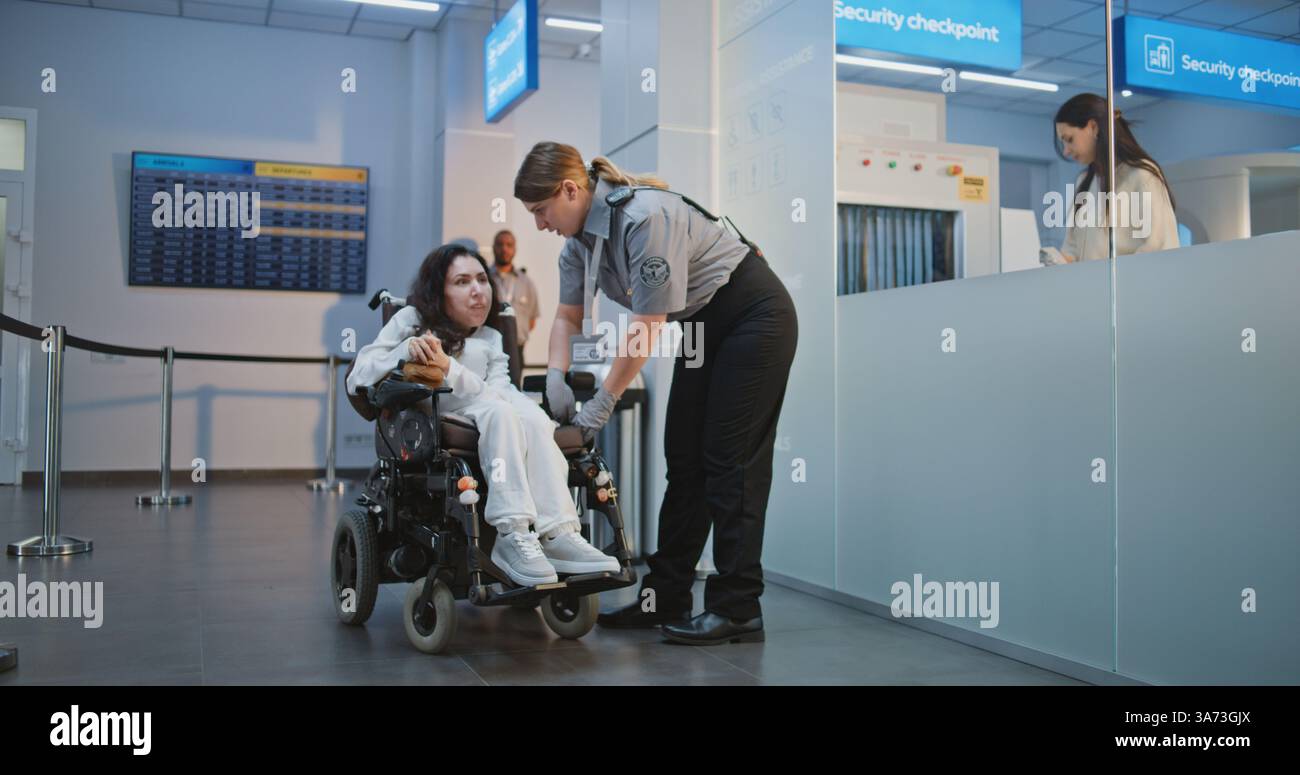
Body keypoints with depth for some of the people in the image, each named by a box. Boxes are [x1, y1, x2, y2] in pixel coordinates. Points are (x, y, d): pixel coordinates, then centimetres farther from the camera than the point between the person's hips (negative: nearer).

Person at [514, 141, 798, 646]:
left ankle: (737, 609, -5)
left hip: (754, 316, -9)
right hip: (704, 327, 9)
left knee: (730, 461, -11)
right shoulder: (580, 239, -1)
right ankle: (665, 598, 11)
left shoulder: (644, 217, -28)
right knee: (684, 458, 5)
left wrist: (603, 402, -22)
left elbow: (647, 325, -27)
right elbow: (568, 316, 7)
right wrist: (556, 376, -11)